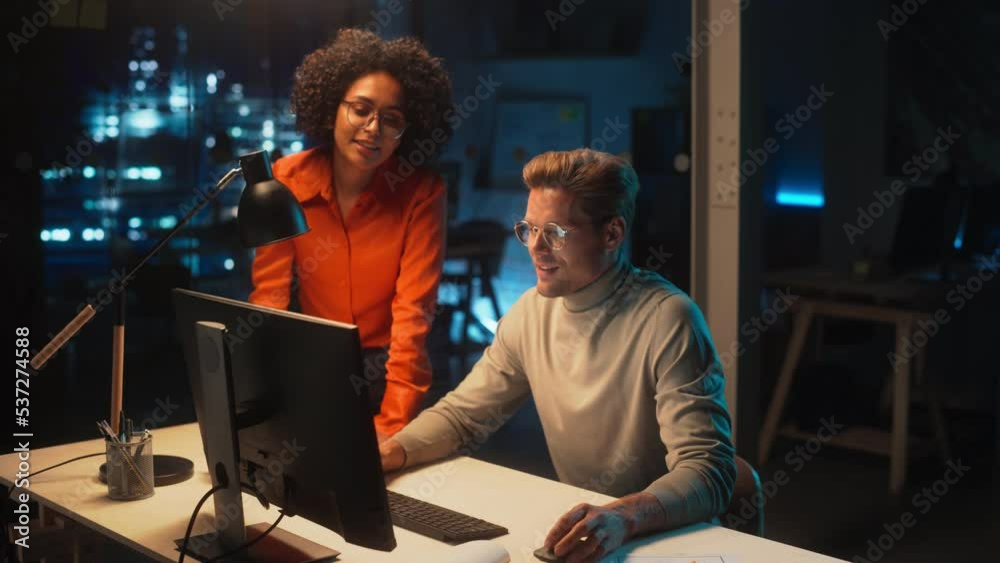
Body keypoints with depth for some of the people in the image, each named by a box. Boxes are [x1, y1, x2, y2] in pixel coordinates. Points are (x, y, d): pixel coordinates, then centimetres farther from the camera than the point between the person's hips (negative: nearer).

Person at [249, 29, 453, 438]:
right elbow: (269, 297, -9)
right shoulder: (285, 181, -7)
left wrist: (392, 425, -29)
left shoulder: (422, 193, -11)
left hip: (385, 370, -1)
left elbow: (413, 311, -18)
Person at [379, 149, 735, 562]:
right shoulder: (532, 310, 3)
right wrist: (388, 452, -8)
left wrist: (623, 517, -41)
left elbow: (708, 471, -22)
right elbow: (462, 412, 12)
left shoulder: (667, 321, -17)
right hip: (575, 527, 6)